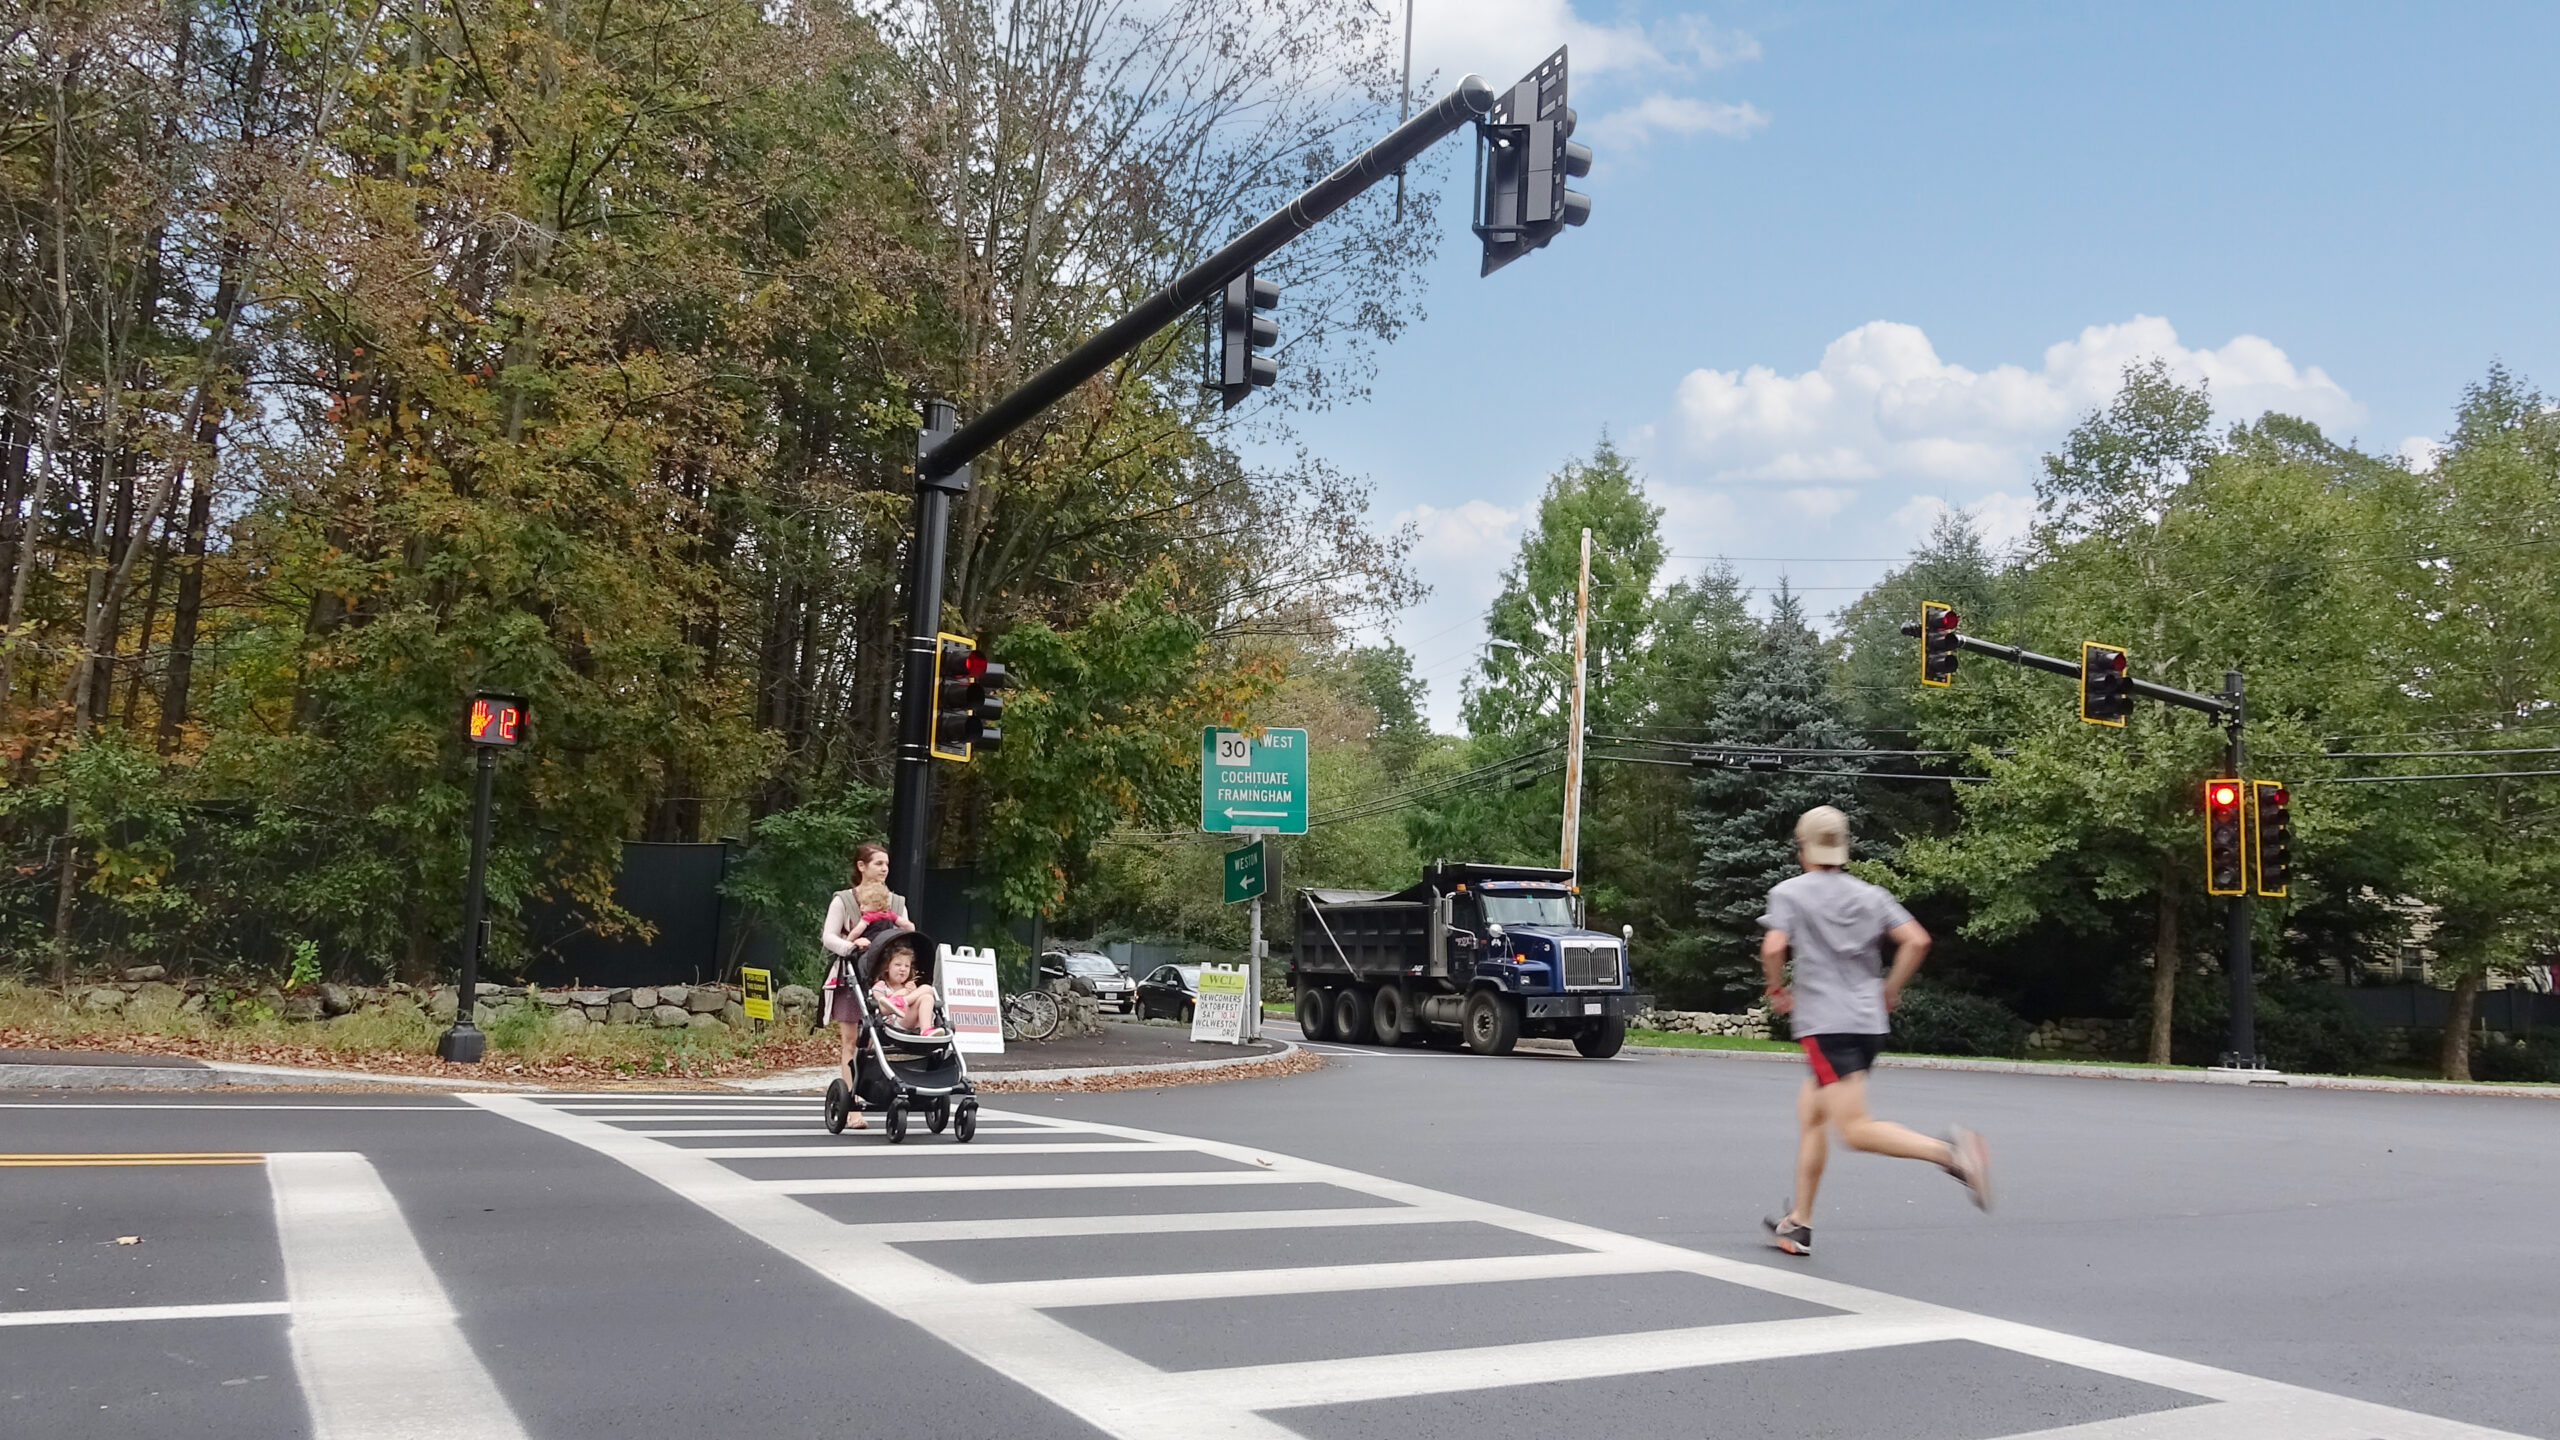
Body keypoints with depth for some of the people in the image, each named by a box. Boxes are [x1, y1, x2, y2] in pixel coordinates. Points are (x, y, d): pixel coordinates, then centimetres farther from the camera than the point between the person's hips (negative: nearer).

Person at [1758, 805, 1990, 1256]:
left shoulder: (1788, 892, 0)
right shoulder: (1871, 894, 13)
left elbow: (1773, 948, -13)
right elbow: (1916, 940, 3)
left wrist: (1778, 990, 5)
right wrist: (1890, 990, 14)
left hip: (1825, 1024, -7)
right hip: (1869, 1022, 7)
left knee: (1854, 1129, -11)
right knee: (1809, 1112, 17)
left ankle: (1947, 1151, -32)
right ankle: (1798, 1222, 20)